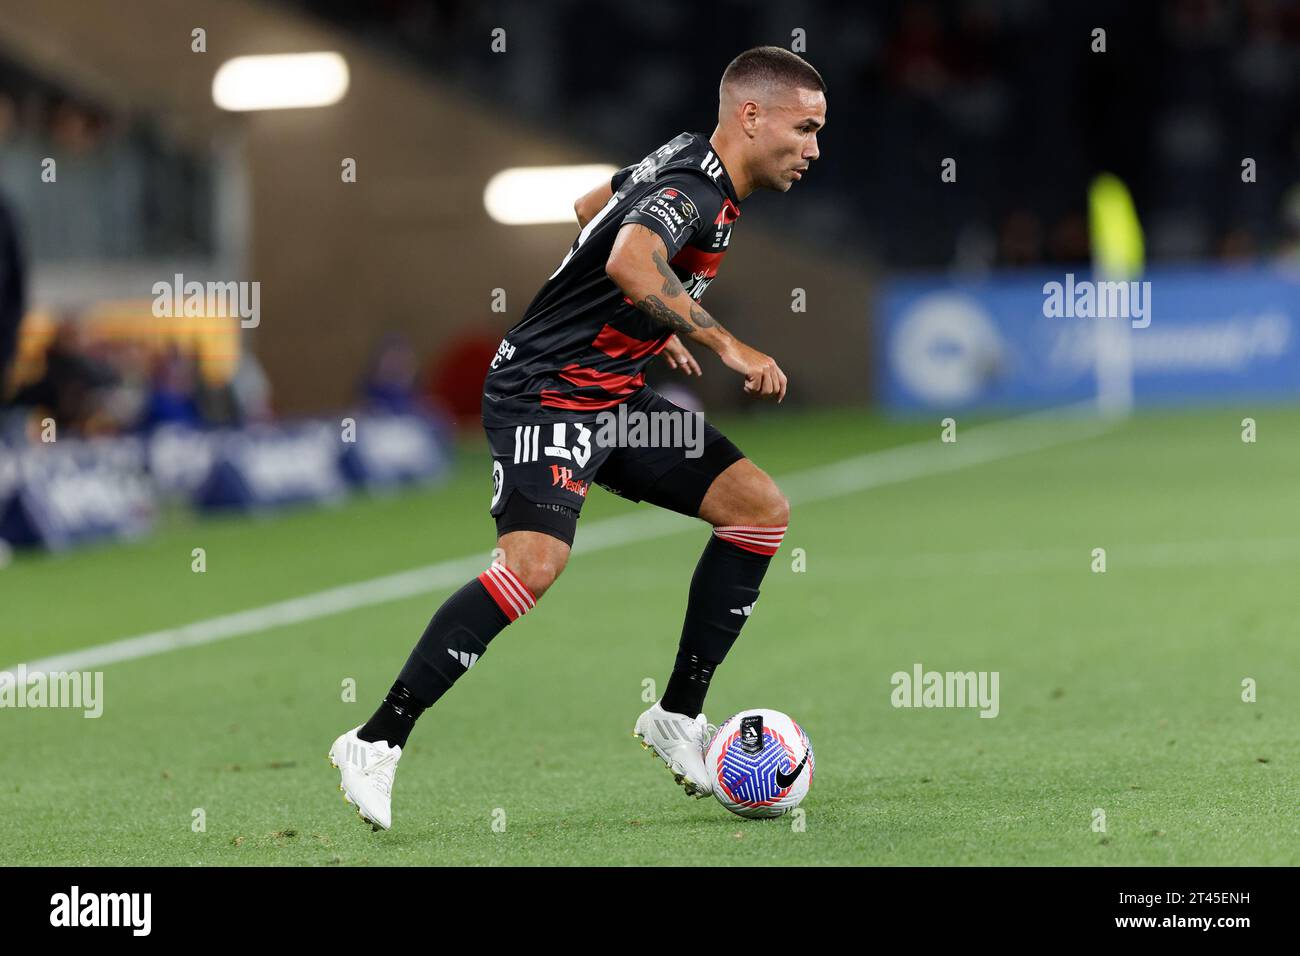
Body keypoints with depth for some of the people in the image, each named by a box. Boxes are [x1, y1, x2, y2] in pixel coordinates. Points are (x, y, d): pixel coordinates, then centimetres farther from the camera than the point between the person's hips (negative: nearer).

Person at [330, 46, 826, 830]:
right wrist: (725, 344, -34)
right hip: (546, 392, -10)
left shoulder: (691, 161, 11)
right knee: (536, 562, -29)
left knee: (762, 508, 4)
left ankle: (678, 718, 10)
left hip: (613, 393, 10)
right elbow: (630, 263, -41)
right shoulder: (693, 190, -20)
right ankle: (377, 743, -22)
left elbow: (589, 209, 28)